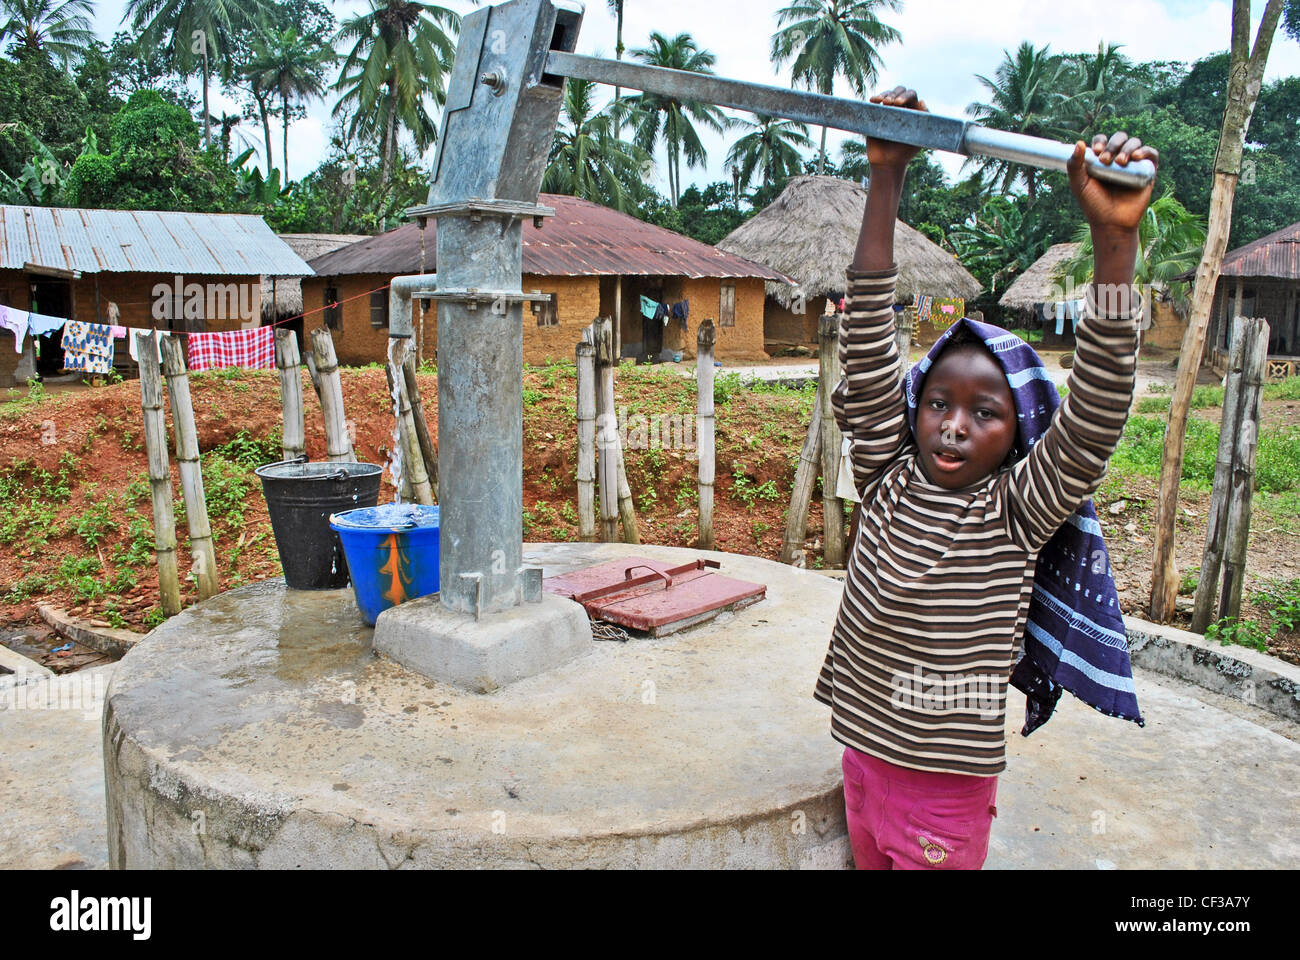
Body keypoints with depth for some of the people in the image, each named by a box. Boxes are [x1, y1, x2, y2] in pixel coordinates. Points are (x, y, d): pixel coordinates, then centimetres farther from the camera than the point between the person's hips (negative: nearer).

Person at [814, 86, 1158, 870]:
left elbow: (1098, 411, -27)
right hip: (865, 751, 4)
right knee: (870, 863, 20)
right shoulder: (888, 479, -6)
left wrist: (1115, 236, -34)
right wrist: (888, 178, -16)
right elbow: (869, 342, -12)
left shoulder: (1019, 512, -13)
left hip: (949, 783, -4)